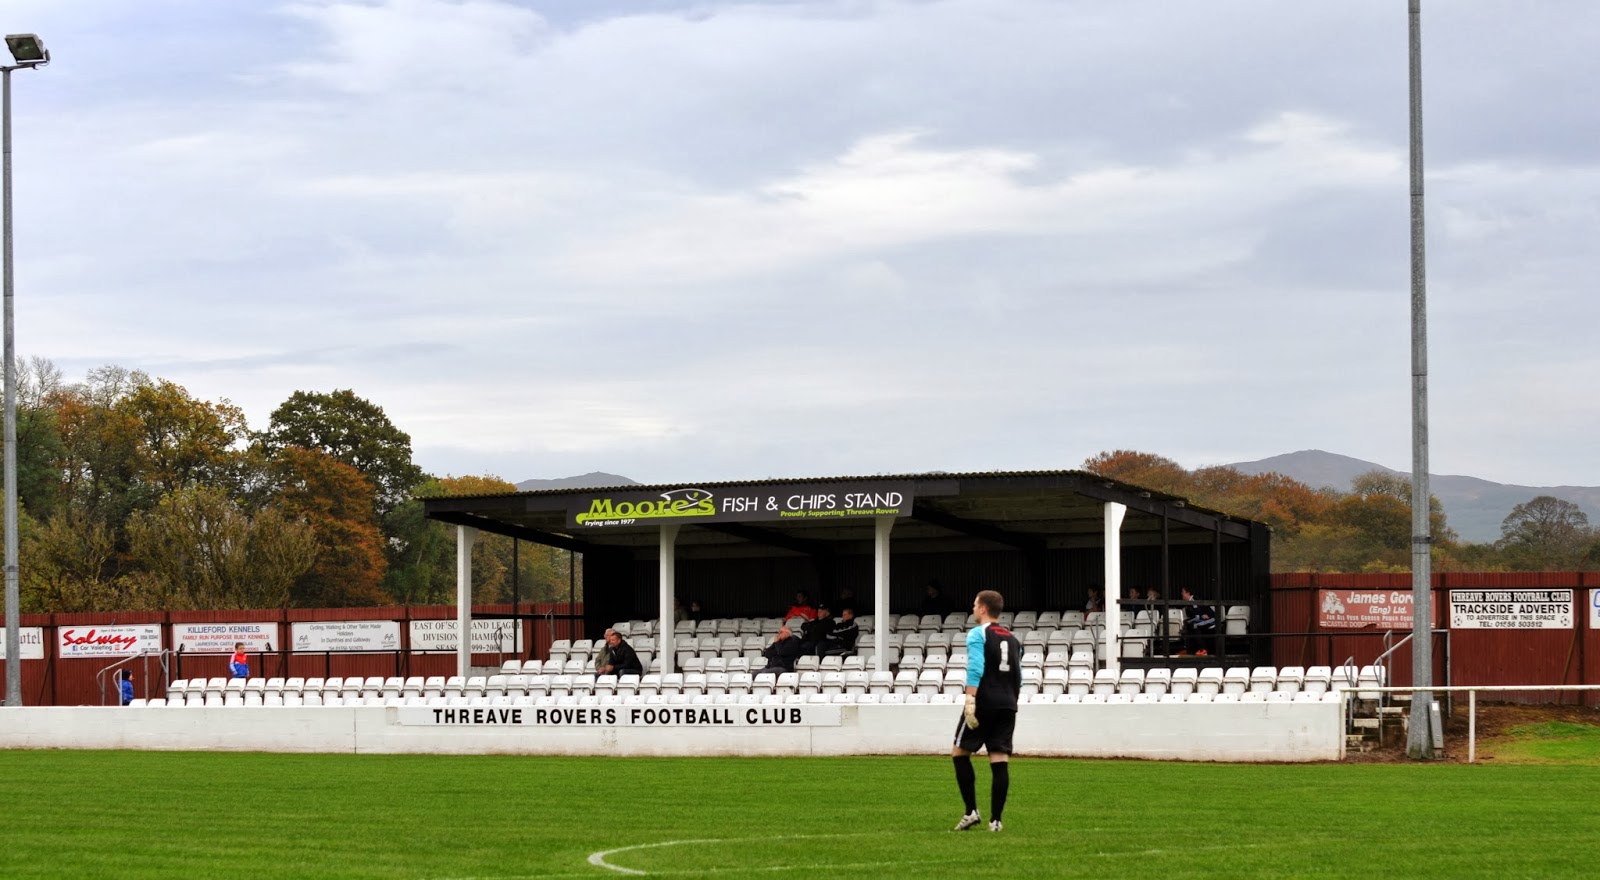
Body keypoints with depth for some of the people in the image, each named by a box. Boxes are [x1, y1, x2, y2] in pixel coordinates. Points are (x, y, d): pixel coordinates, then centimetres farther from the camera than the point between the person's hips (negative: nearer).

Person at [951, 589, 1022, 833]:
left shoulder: (977, 634, -3)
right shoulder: (1012, 639, 18)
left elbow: (976, 669, -16)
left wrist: (970, 700, -21)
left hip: (984, 703, -6)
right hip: (1007, 706, 6)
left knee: (960, 752, 7)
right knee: (1000, 761, 1)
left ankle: (971, 811, -1)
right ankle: (995, 820, -3)